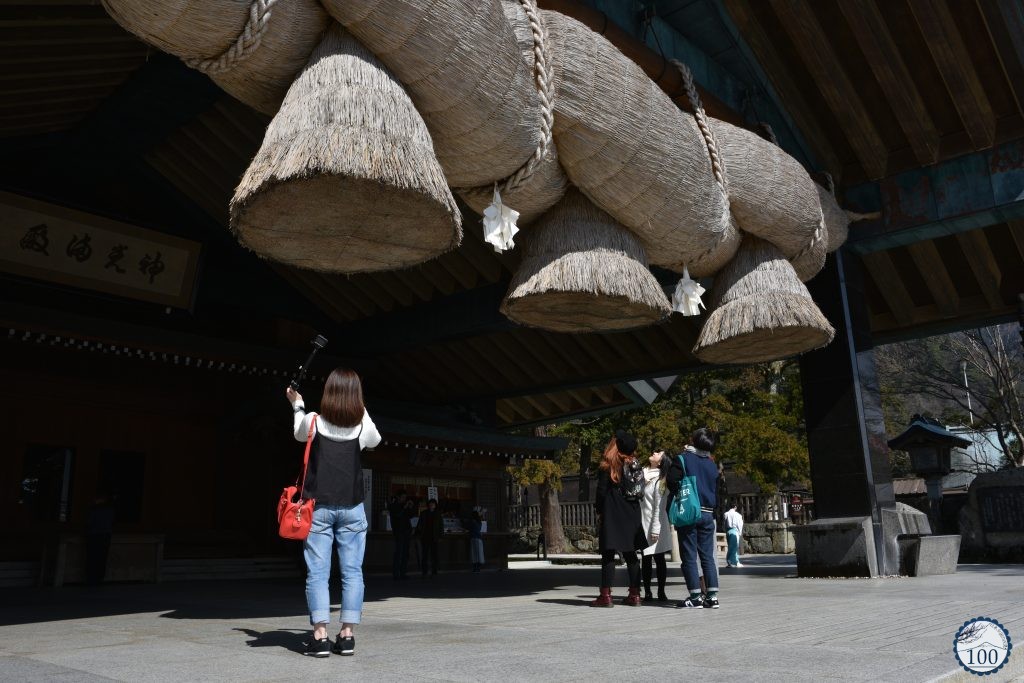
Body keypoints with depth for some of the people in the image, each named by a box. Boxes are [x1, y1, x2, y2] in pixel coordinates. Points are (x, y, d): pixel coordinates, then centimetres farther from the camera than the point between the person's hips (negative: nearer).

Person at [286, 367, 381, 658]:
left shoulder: (313, 421, -6)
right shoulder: (363, 425, -3)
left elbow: (299, 435, 18)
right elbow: (376, 440, 20)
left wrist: (297, 405, 30)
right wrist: (361, 409, 19)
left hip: (318, 507, -1)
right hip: (352, 508, 1)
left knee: (317, 573, 2)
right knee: (352, 572, 5)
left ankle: (320, 637, -1)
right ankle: (347, 635, 6)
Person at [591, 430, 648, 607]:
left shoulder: (609, 465, -7)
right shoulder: (635, 465, 9)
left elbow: (602, 490, -9)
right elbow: (640, 492, 12)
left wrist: (599, 512, -1)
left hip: (612, 515, -6)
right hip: (632, 515, 6)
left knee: (608, 554, -4)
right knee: (631, 554, 10)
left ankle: (606, 595, -7)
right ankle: (634, 594, 12)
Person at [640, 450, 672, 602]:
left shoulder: (658, 480, -8)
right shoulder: (642, 474, 8)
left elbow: (659, 507, -11)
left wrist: (655, 529, -15)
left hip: (654, 523, -5)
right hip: (641, 522, 5)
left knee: (659, 558, 2)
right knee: (646, 558, 6)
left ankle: (661, 592, 9)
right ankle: (647, 592, 11)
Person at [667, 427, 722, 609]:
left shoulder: (682, 459, -5)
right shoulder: (712, 465, 11)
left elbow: (672, 481, -15)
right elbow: (718, 491, 17)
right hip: (708, 514, 5)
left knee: (689, 557, 1)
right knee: (708, 557, 9)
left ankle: (695, 597, 1)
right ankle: (712, 596, 7)